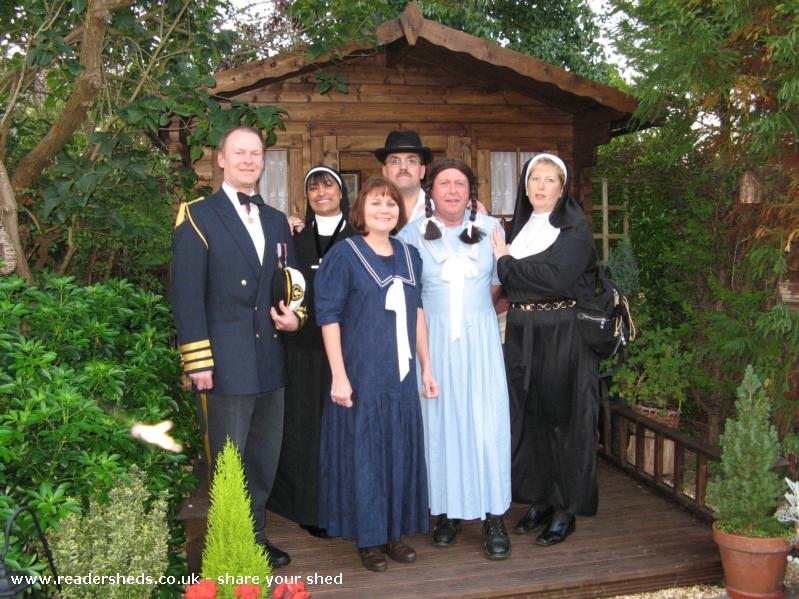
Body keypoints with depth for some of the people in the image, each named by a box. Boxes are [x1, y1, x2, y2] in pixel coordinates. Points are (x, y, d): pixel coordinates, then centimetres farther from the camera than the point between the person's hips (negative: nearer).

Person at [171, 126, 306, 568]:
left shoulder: (276, 221, 15)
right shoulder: (198, 216, -4)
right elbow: (186, 294, -10)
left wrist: (295, 315, -1)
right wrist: (198, 362, -16)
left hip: (270, 362, 6)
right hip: (225, 363, -6)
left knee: (265, 458, 16)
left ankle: (256, 535, 32)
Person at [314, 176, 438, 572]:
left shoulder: (409, 255, 9)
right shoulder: (344, 254, -7)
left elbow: (417, 312, 13)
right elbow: (328, 316, -10)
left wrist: (426, 367, 11)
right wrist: (339, 375, -15)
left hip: (401, 375, 5)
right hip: (360, 375, -5)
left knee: (400, 452, 11)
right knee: (362, 453, 4)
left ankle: (394, 532, 26)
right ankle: (367, 538, 20)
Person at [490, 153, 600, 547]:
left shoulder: (575, 227, -6)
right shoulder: (520, 226, 14)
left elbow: (557, 278, -20)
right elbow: (507, 281, 17)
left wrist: (506, 263, -10)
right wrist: (504, 261, -2)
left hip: (562, 335, -6)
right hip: (521, 332, 6)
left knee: (562, 418, 2)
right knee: (527, 416, 10)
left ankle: (566, 509, 14)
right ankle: (540, 500, 24)